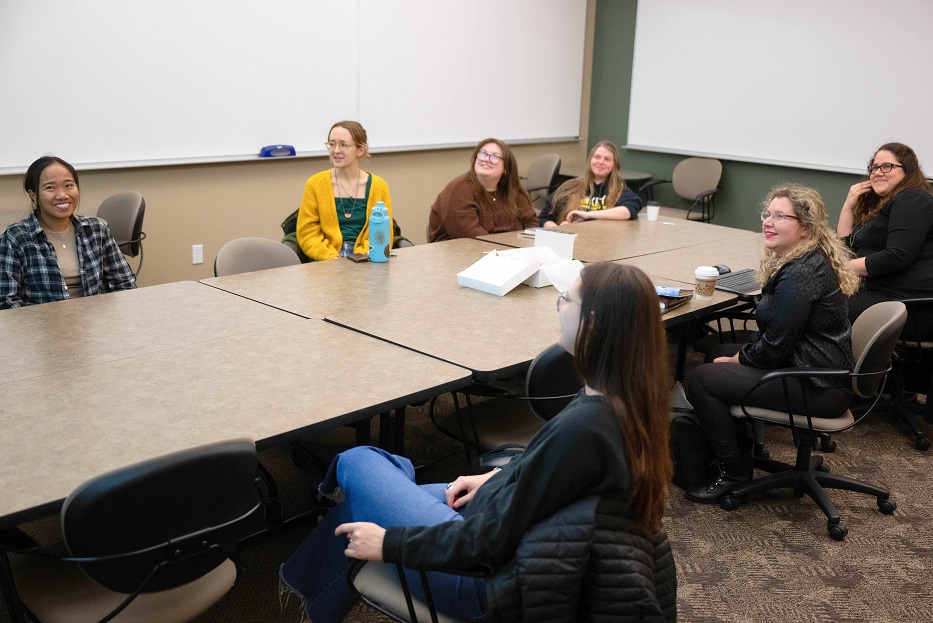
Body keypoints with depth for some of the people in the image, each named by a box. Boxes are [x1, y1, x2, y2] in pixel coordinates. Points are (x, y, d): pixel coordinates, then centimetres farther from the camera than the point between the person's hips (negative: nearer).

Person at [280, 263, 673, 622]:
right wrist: (497, 477, 9)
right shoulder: (633, 403, -8)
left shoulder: (581, 427, -34)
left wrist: (390, 543, -16)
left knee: (355, 463, 9)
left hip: (489, 576, -8)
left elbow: (491, 540, -28)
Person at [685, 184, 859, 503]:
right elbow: (773, 333, 15)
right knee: (717, 353, 22)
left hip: (818, 388, -11)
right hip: (823, 369, 11)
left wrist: (738, 359, -5)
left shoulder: (799, 274, -24)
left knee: (702, 379, -11)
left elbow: (776, 347, -21)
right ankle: (740, 449, 28)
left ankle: (733, 472, 2)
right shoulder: (813, 260, 10)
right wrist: (743, 352, 3)